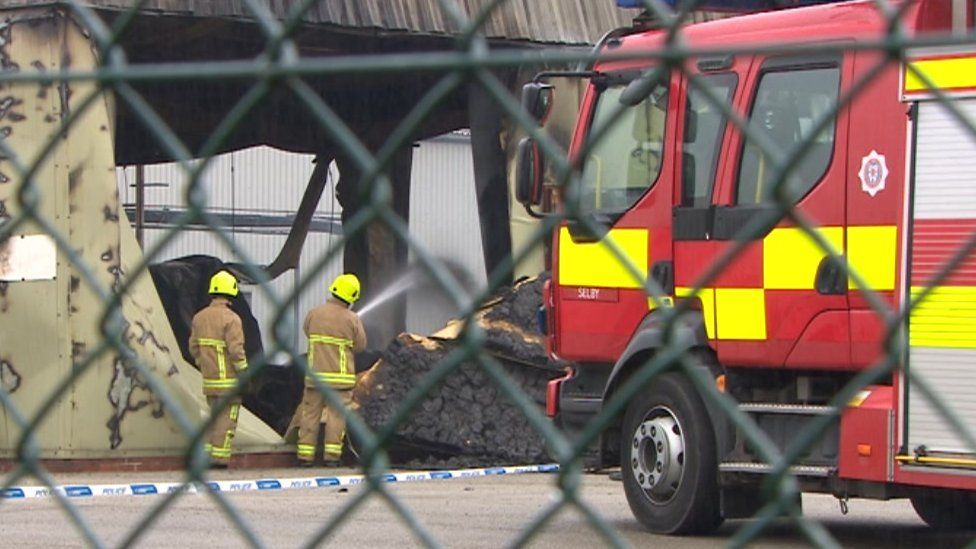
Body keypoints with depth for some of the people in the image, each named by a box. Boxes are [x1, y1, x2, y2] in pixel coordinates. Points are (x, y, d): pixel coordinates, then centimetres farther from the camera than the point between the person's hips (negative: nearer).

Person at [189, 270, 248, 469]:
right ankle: (220, 458, -1)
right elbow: (236, 350, -19)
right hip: (228, 379, -7)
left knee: (216, 416, 18)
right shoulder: (231, 319, -15)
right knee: (227, 418, 0)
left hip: (209, 378, 7)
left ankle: (209, 454, 14)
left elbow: (194, 348, 11)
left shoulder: (199, 317, 7)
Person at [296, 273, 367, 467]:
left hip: (315, 373, 2)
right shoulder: (352, 319, -9)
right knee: (336, 414, 2)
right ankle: (331, 454, -1)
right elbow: (360, 345, 1)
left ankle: (305, 455, 8)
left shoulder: (314, 314, -2)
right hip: (341, 376, -2)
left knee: (310, 413, 8)